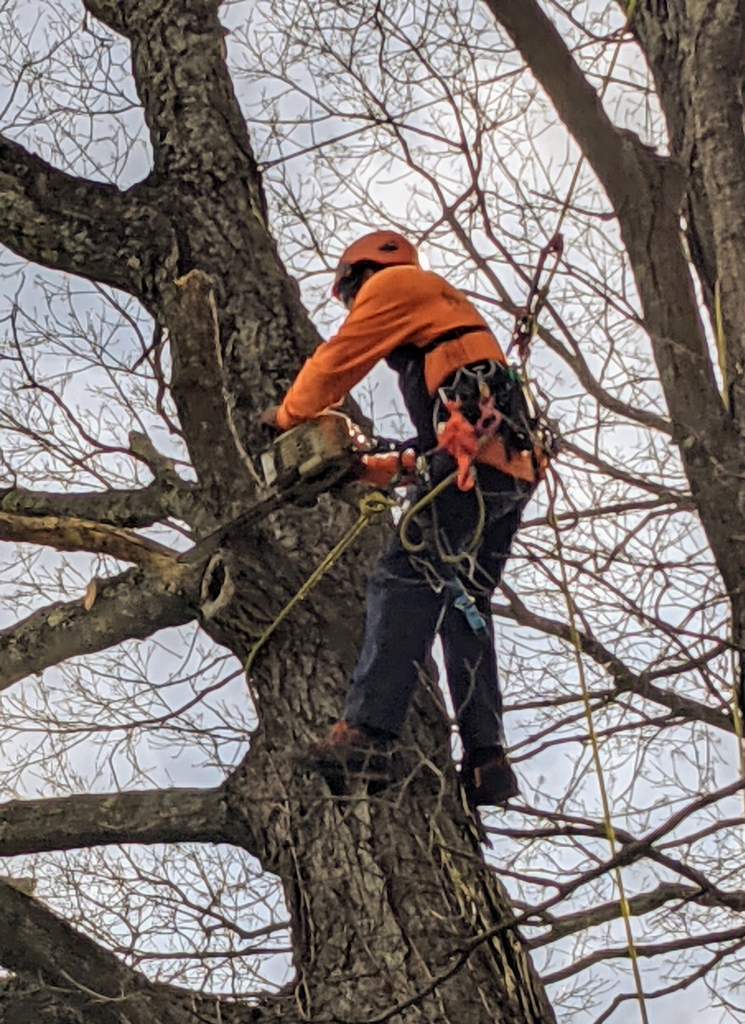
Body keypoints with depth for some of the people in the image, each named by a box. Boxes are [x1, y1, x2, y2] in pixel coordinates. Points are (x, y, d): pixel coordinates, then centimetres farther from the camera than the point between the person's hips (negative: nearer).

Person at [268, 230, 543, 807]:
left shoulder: (395, 282, 12)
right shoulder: (442, 314, 38)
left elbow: (337, 361, 9)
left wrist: (288, 416, 25)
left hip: (477, 446, -9)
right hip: (516, 465, 9)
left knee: (404, 578, -17)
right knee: (464, 605, 6)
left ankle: (368, 728, -29)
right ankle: (486, 761, -2)